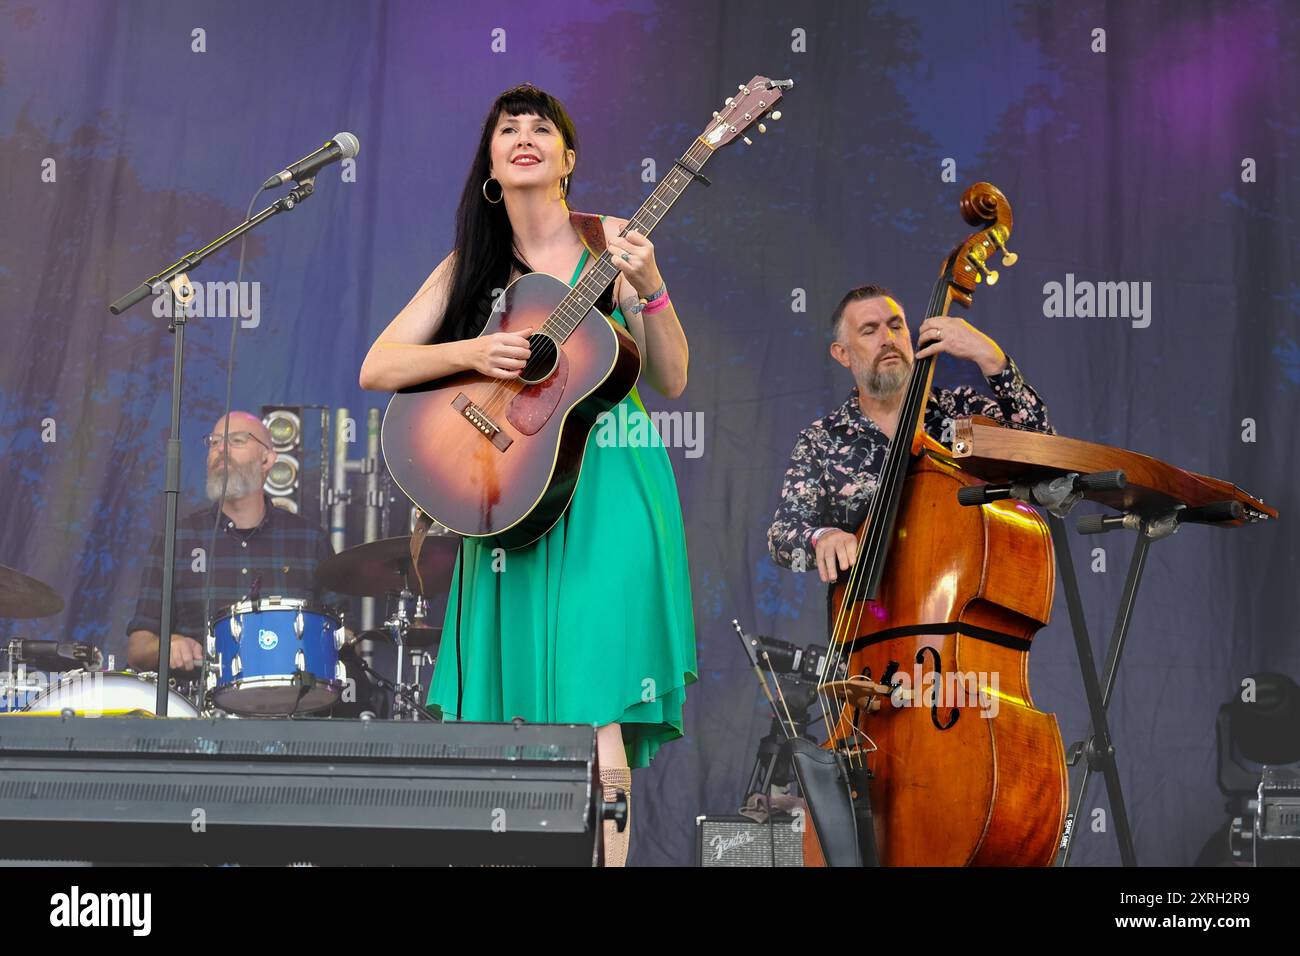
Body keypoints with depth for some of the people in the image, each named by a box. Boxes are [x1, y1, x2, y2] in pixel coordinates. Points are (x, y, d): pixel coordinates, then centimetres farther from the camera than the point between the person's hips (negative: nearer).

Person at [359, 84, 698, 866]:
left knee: (596, 731, -14)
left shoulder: (609, 243, 2)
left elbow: (672, 381, 1)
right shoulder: (470, 266, 10)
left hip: (607, 489, -3)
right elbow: (376, 368, 4)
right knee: (512, 728, 0)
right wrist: (471, 352, -11)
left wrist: (649, 290, -15)